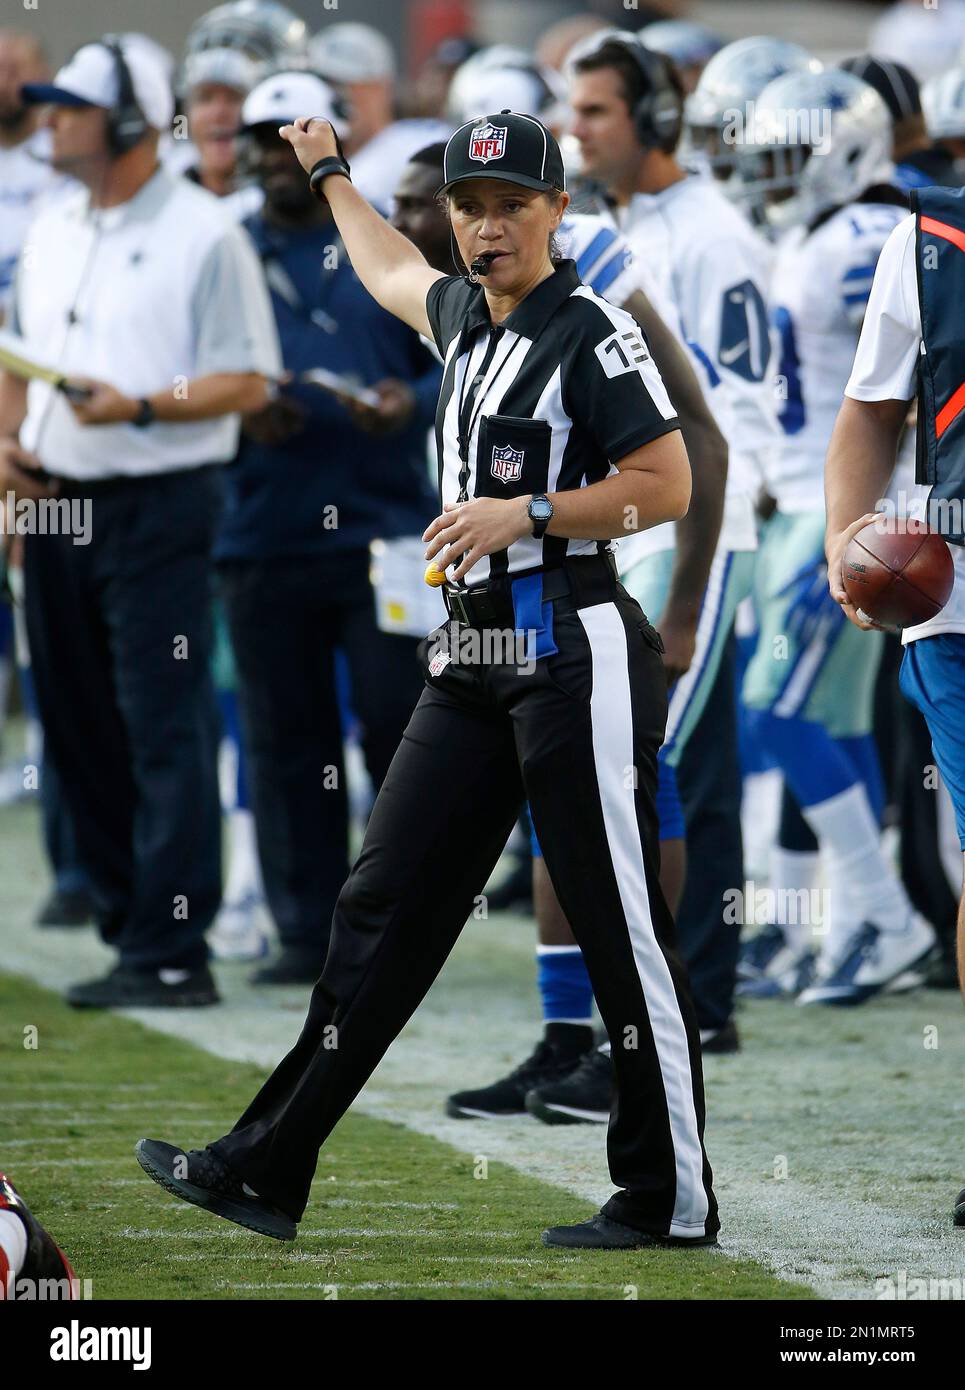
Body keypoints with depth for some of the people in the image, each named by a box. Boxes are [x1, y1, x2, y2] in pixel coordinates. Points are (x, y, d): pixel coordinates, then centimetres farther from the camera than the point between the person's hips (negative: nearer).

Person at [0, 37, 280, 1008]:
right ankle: (130, 924, 18)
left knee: (164, 728, -9)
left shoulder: (202, 235, -6)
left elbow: (248, 381, -9)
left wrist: (140, 407, -21)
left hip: (160, 501, -7)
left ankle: (171, 954, -10)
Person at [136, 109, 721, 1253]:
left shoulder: (592, 332, -7)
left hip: (576, 652, -8)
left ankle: (676, 1201, -1)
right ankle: (263, 1172, 5)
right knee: (381, 904, 5)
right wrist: (329, 173, 52)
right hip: (474, 655, 8)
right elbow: (388, 269, 40)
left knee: (620, 930, -7)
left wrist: (526, 514, -15)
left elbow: (667, 485, -11)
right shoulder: (464, 315, 17)